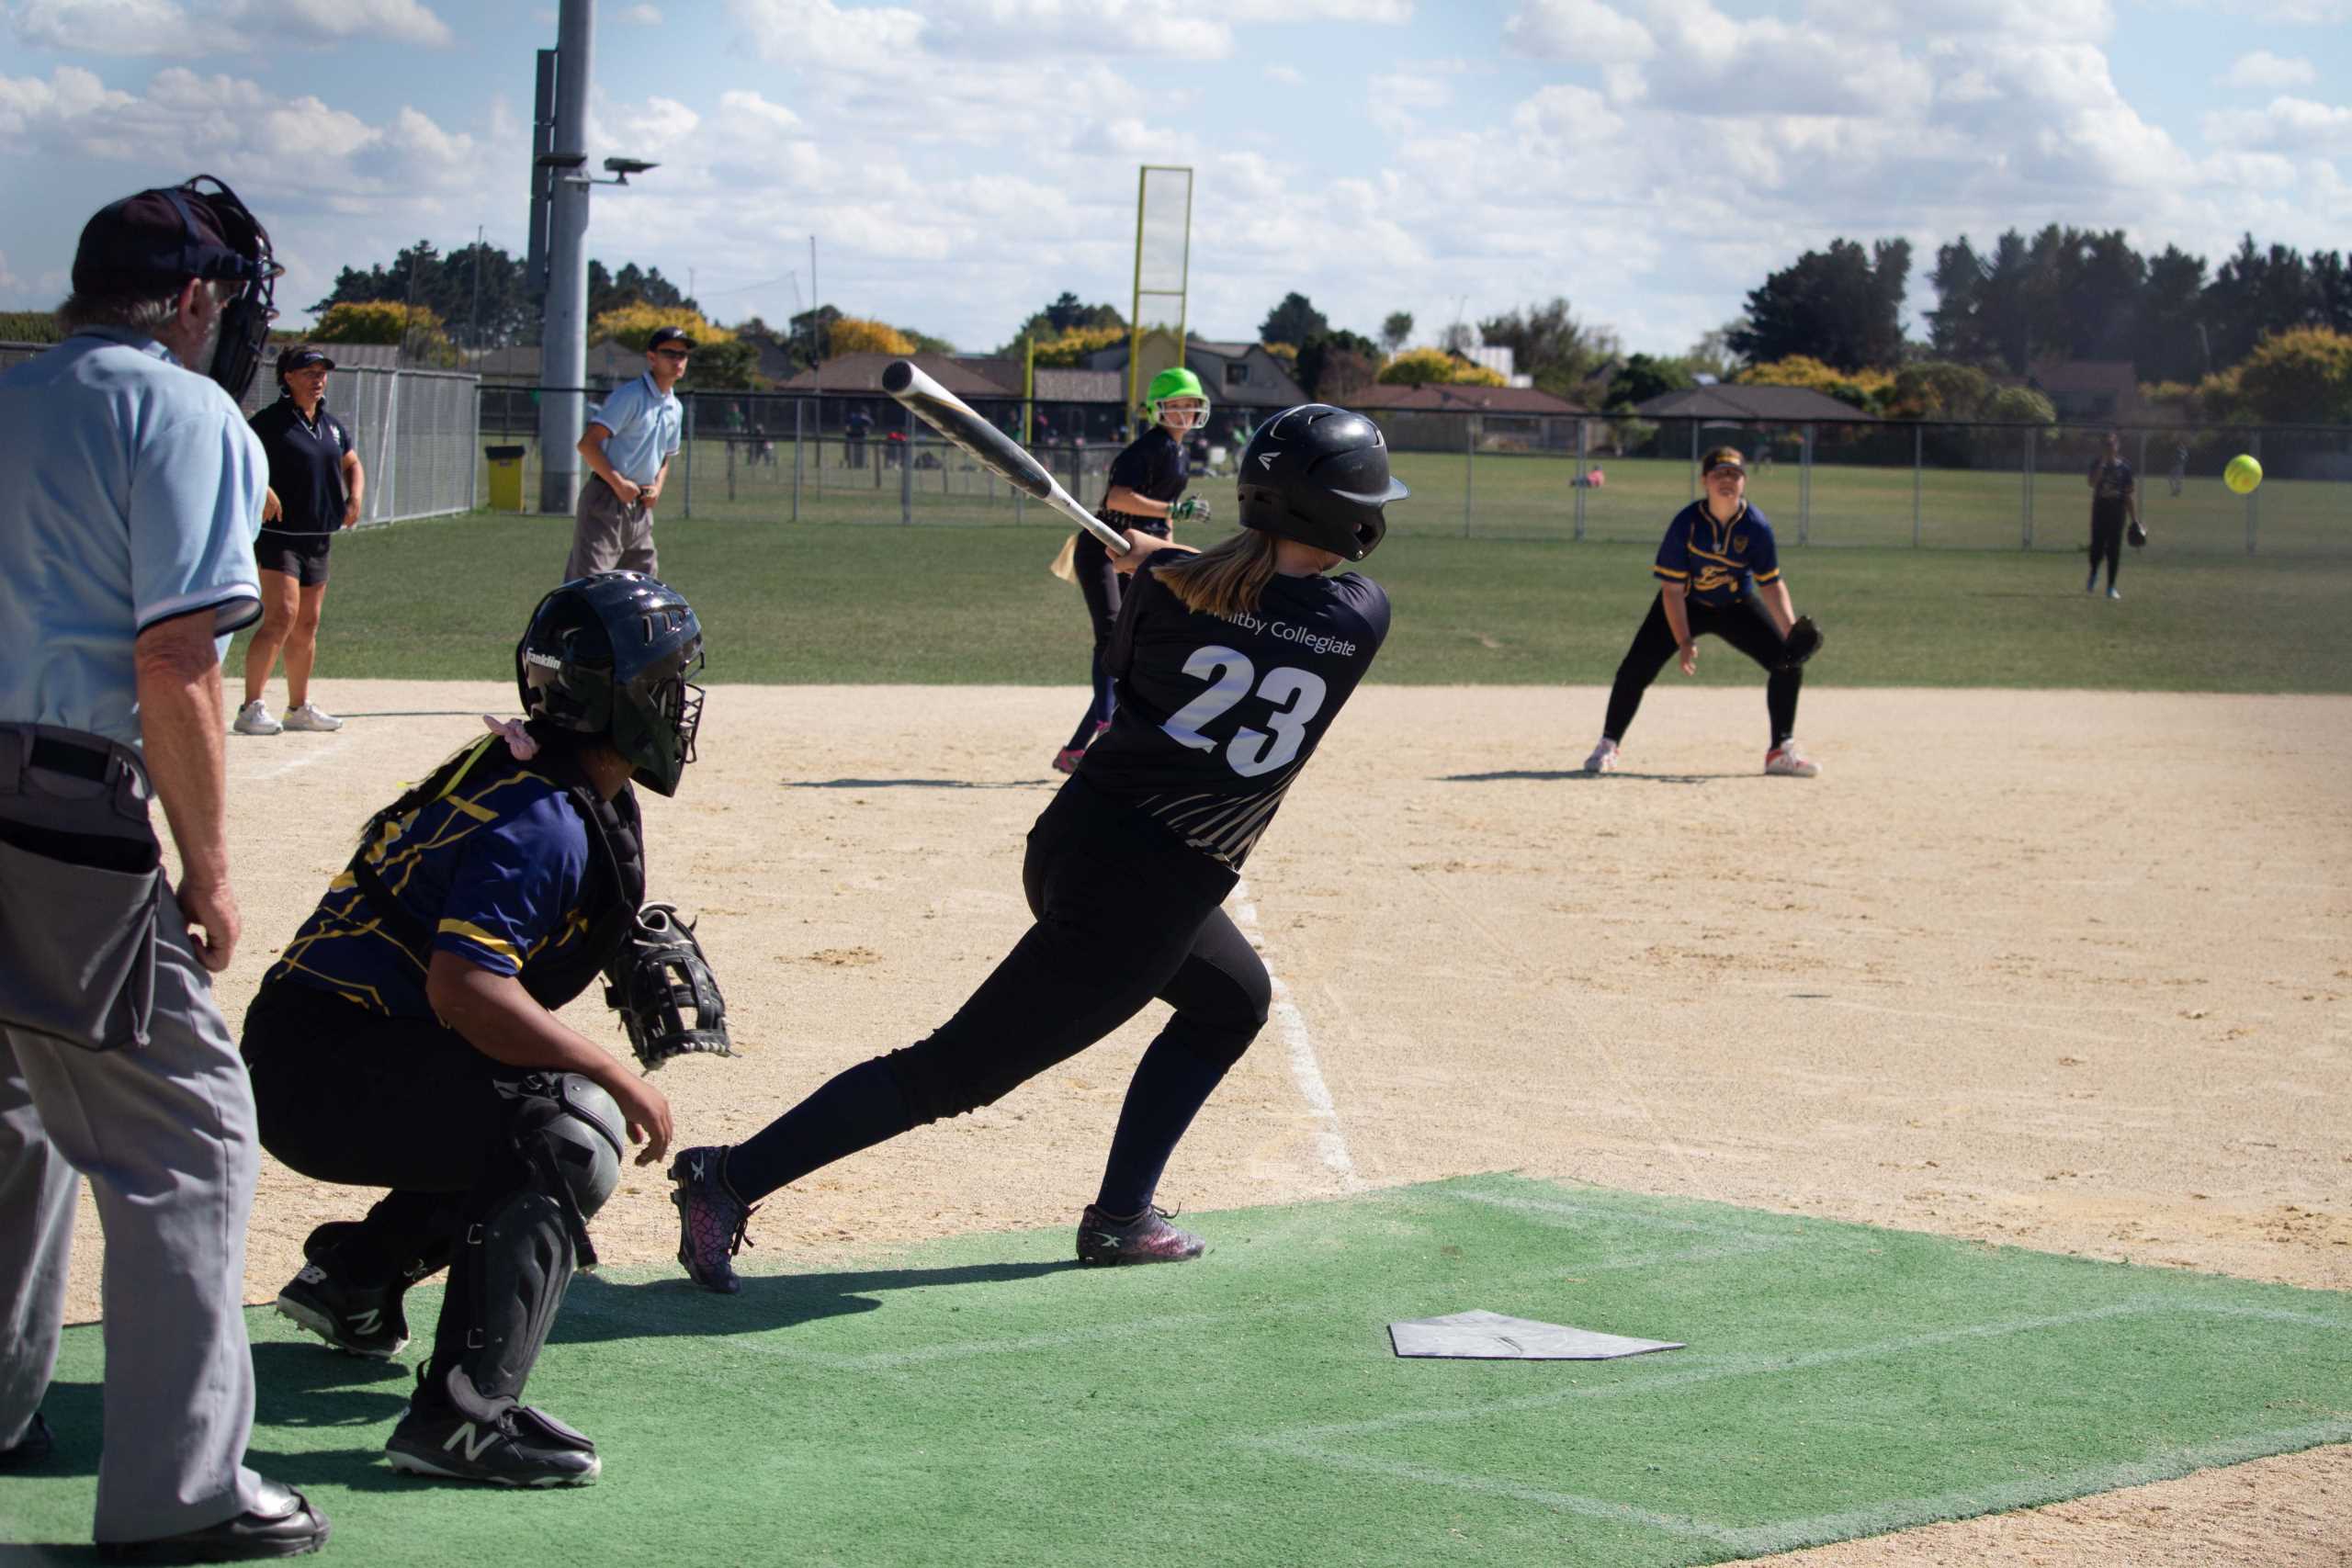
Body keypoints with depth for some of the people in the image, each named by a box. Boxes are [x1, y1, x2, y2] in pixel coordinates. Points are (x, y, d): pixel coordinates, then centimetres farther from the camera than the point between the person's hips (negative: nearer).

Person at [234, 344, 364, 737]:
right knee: (282, 617, -18)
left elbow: (352, 465, 28)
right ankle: (252, 708, -18)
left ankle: (299, 707, 23)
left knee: (307, 626, 13)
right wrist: (260, 491, -26)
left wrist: (355, 498, 10)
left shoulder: (332, 426, 15)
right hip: (279, 533, -8)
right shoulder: (270, 422, -8)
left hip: (318, 540, 8)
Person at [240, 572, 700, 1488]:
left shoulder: (575, 794, 10)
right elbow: (464, 989, -32)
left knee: (550, 1105, 23)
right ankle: (462, 1416, -30)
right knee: (574, 1135, -23)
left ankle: (354, 1276, 32)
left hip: (316, 1051, 10)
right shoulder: (540, 823, -22)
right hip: (323, 1074, -10)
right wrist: (620, 1082, -25)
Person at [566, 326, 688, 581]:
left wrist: (657, 487, 8)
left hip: (641, 507, 8)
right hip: (606, 501, -8)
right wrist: (619, 484, -18)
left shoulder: (675, 408, 15)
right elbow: (588, 443, -16)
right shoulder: (630, 395, -10)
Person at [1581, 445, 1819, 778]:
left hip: (1737, 606, 2)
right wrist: (1684, 641, -28)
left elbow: (1772, 585, -11)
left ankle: (1782, 751, 4)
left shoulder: (1756, 526, -19)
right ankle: (1608, 746, 2)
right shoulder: (1686, 523, -24)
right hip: (1686, 605, -2)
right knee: (1636, 668, -16)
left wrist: (1792, 633, -23)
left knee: (1788, 663, -10)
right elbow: (1672, 589, -20)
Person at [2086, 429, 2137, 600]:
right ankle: (2093, 575, 29)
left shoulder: (2124, 467, 2)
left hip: (2117, 513, 0)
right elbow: (2093, 482, -19)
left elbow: (2129, 495, 4)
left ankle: (2111, 586, 6)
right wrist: (2103, 462, -21)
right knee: (2097, 546, -1)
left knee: (2114, 549, -1)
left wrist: (2134, 520, 2)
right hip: (2100, 510, 0)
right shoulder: (2097, 464, 0)